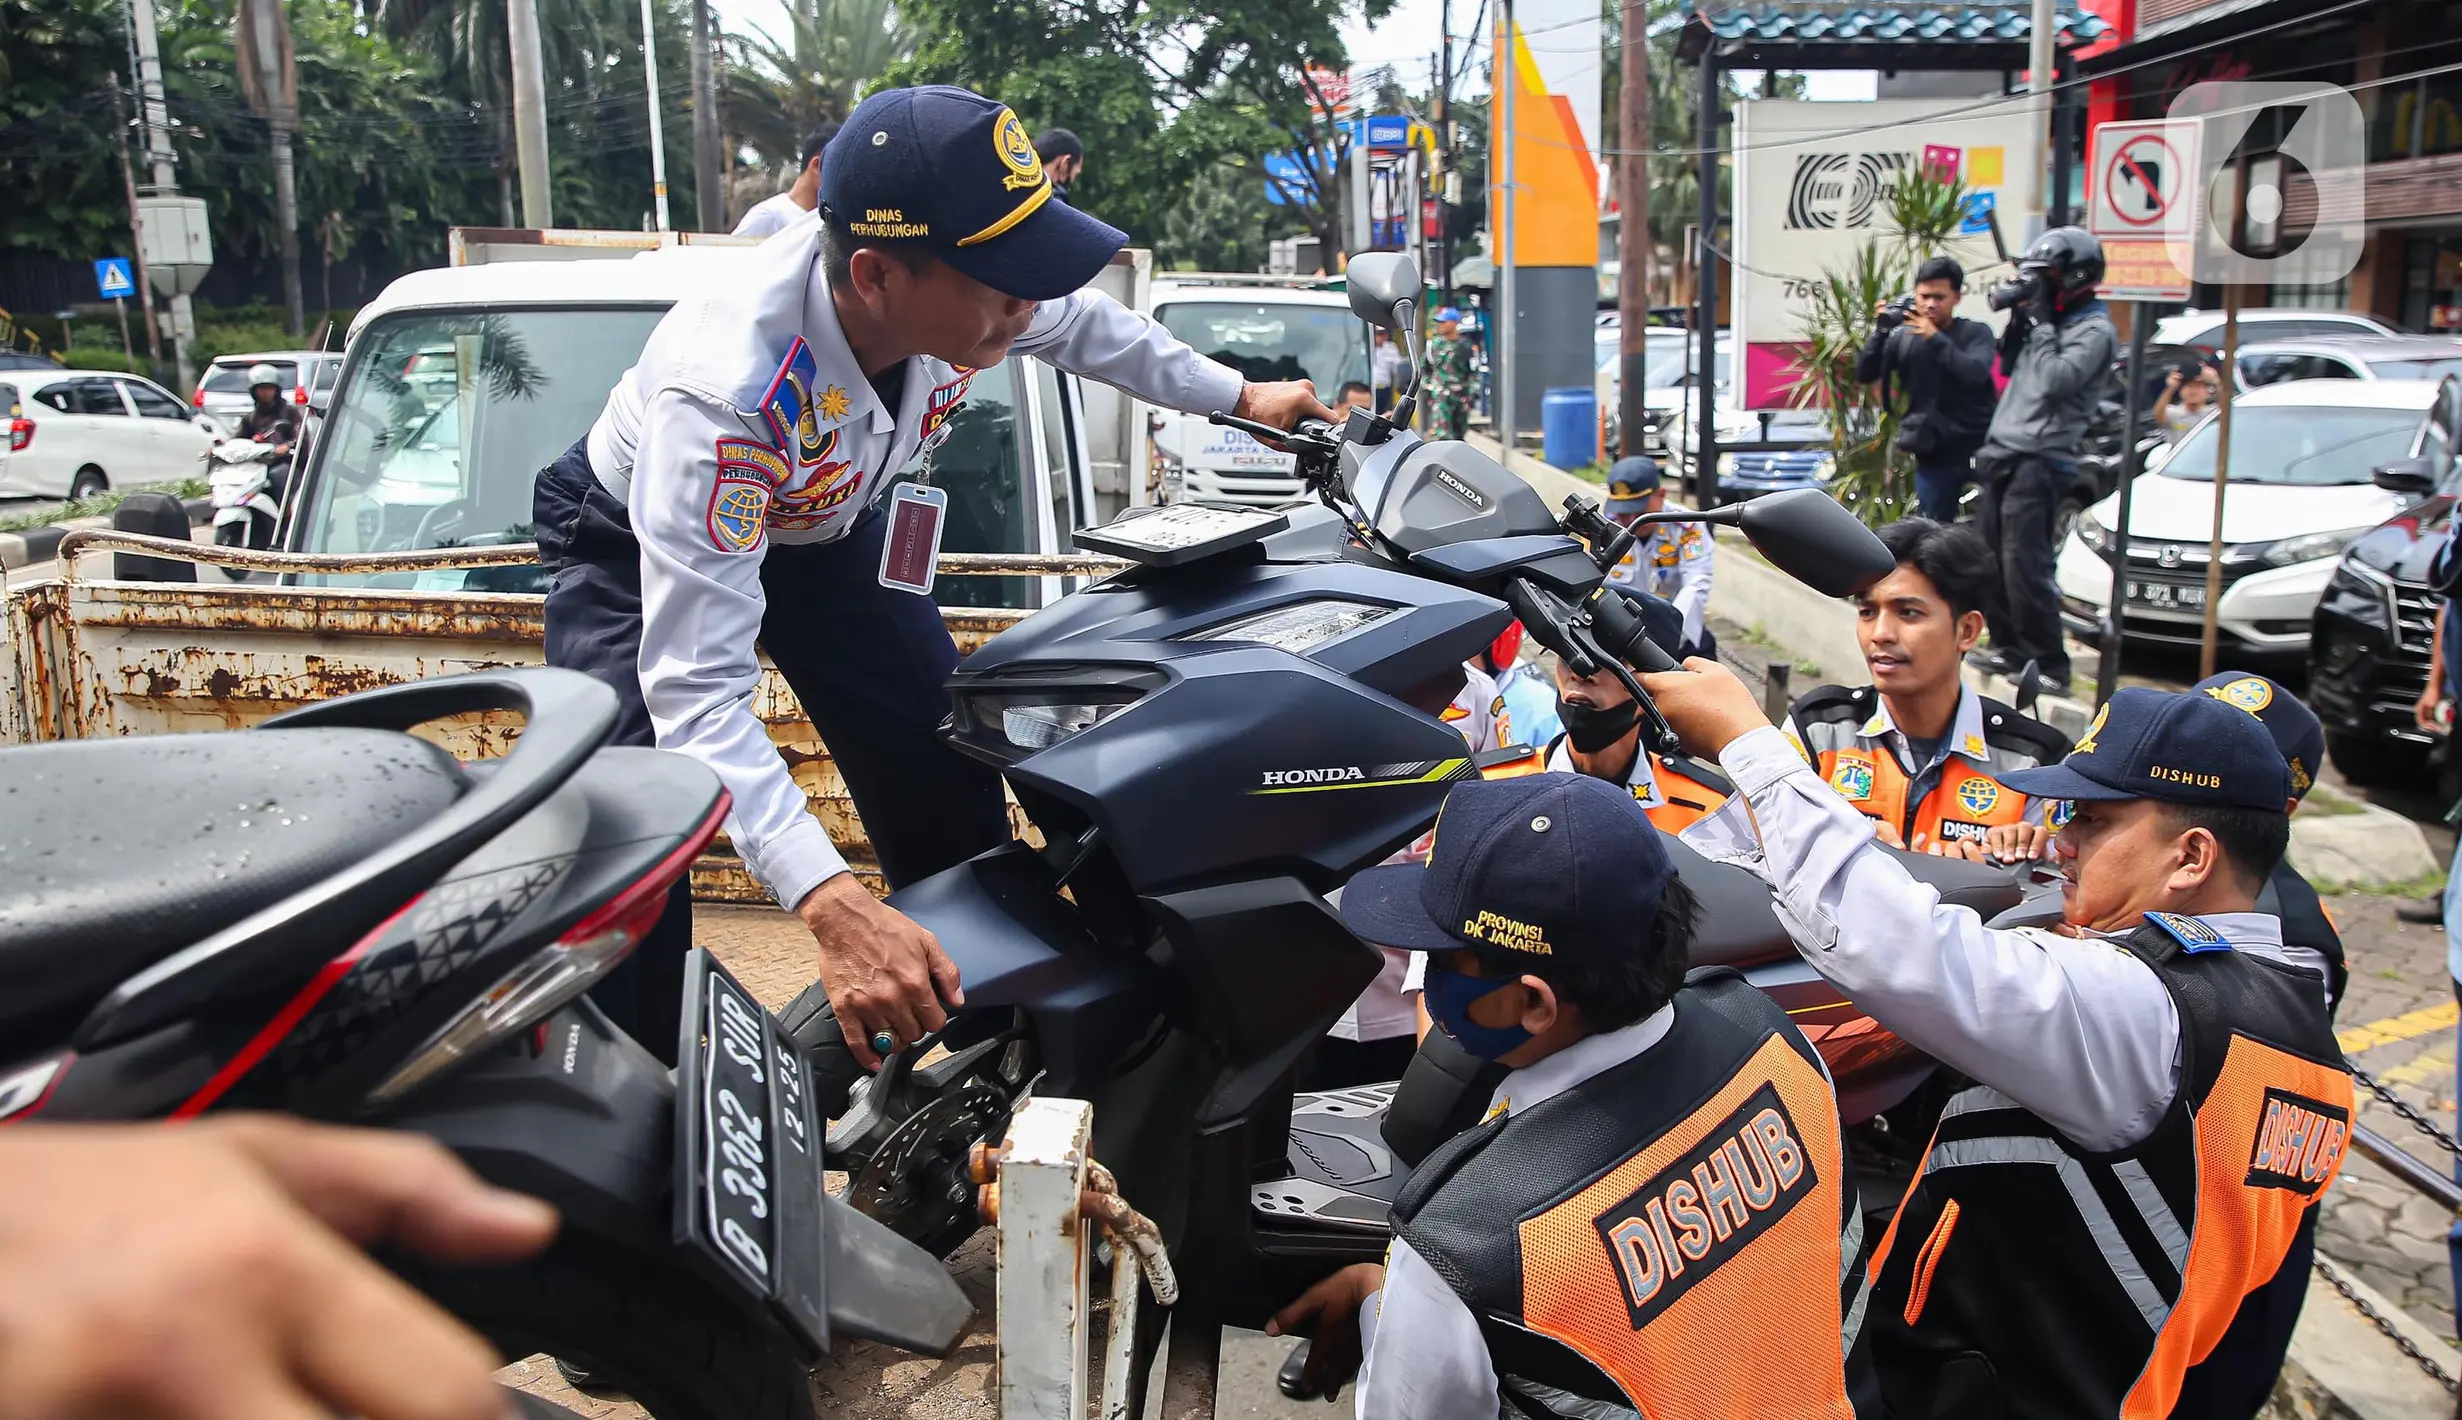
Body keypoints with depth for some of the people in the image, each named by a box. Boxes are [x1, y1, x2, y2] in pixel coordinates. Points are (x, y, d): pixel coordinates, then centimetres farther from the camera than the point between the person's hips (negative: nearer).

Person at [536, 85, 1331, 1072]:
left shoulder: (961, 288, -28)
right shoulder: (723, 394, -45)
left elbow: (1076, 321, -1)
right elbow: (697, 687, -46)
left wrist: (1242, 398, 8)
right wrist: (828, 905, -57)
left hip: (822, 519, 5)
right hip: (642, 540, -5)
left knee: (947, 787, 1)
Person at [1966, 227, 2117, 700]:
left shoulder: (2094, 329, -9)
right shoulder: (2051, 321, 18)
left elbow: (2056, 380, -21)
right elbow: (2011, 368, 23)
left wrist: (2041, 323, -14)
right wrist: (2019, 321, 8)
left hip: (2040, 461, -9)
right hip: (2004, 453, 9)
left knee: (2025, 566, -12)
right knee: (1991, 559, 10)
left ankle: (2050, 667, -8)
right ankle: (2009, 648, 19)